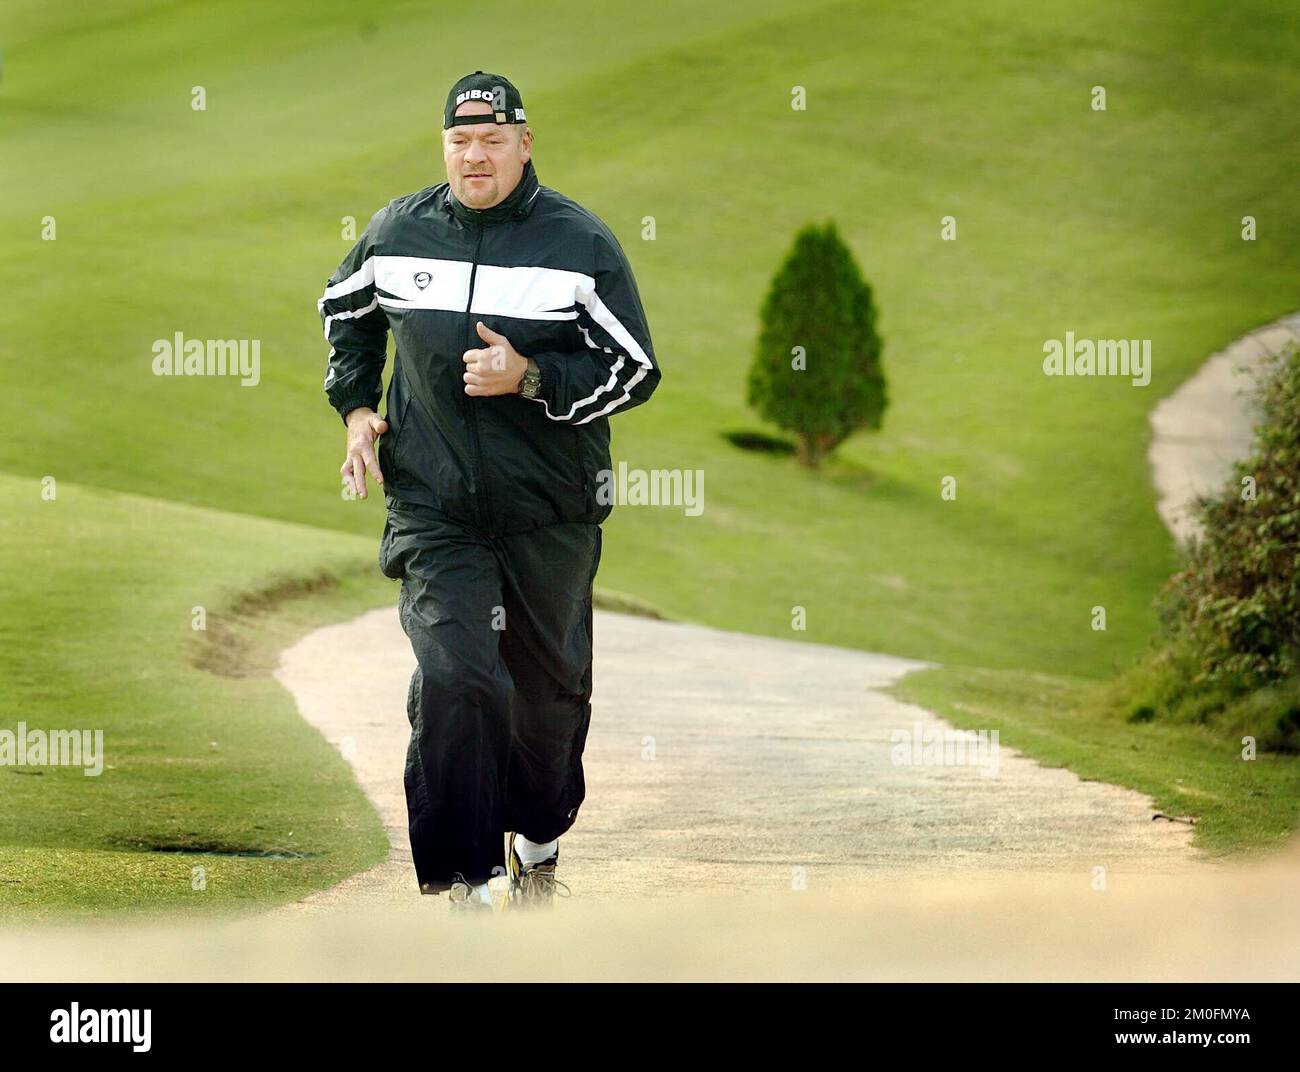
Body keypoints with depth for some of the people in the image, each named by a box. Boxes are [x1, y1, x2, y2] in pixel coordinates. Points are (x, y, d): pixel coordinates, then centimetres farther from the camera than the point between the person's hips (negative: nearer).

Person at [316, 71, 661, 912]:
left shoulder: (580, 243, -6)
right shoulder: (399, 231, 1)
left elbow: (635, 372, -6)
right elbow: (344, 310, 23)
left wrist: (530, 378, -19)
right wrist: (355, 406, 11)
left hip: (553, 514, 0)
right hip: (435, 505, 0)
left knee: (551, 689, 13)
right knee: (454, 677, -16)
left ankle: (537, 840, 40)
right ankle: (464, 881, -10)